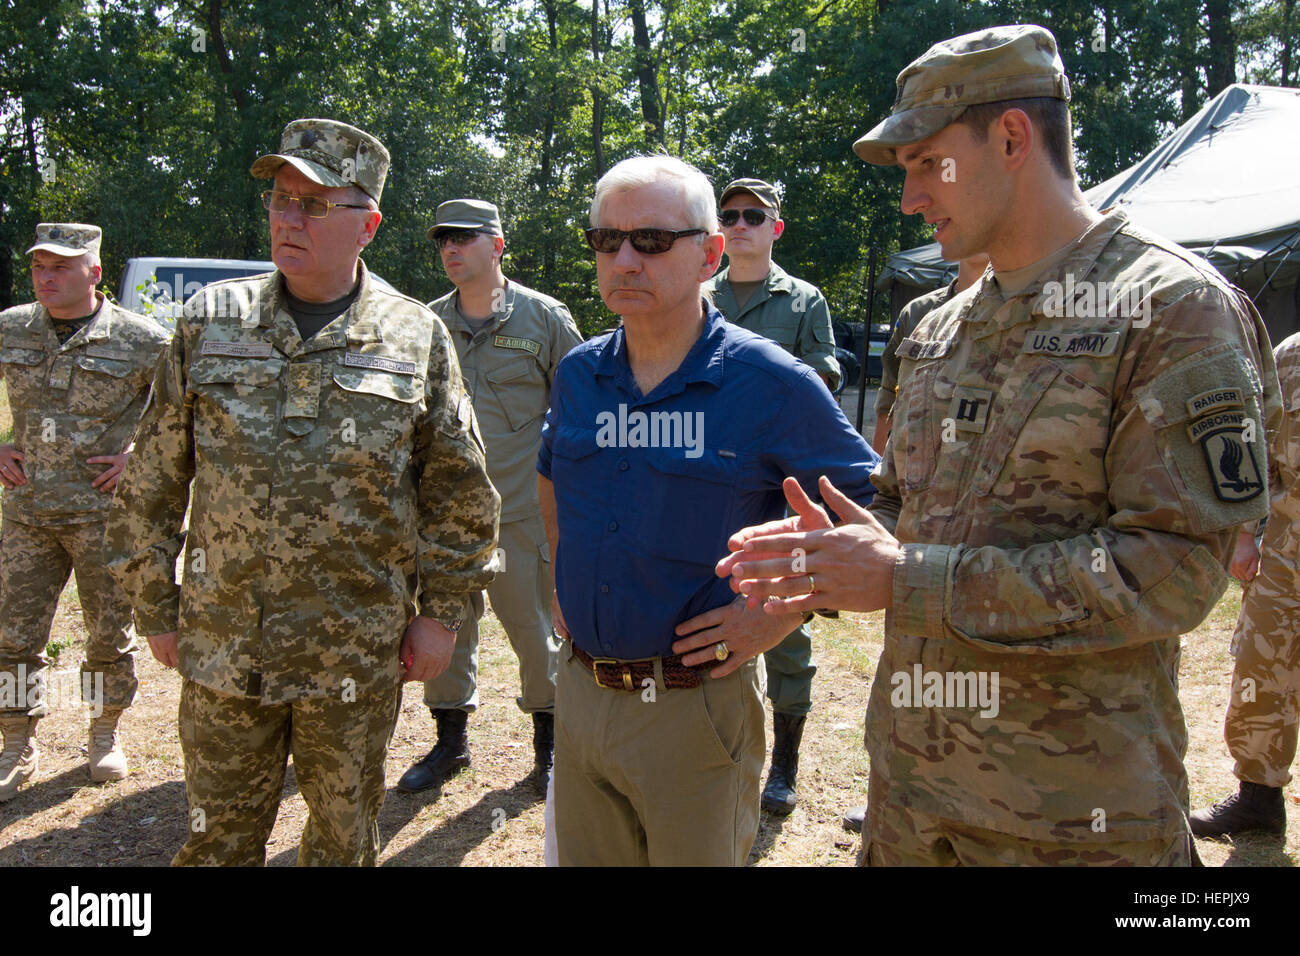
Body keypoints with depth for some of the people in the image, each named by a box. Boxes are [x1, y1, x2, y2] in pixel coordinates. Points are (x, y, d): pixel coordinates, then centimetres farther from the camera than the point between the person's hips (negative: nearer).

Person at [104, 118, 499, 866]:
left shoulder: (416, 337, -3)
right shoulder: (211, 321, 1)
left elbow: (460, 494, 2)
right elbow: (153, 481, 6)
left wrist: (443, 611, 0)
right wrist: (155, 606, 6)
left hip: (359, 661, -1)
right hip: (223, 647, 1)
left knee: (346, 839, 18)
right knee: (218, 839, 16)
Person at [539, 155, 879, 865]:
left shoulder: (771, 382, -14)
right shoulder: (577, 373, 3)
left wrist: (781, 612, -13)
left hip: (698, 706, -5)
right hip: (579, 692, 5)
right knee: (584, 857, 22)